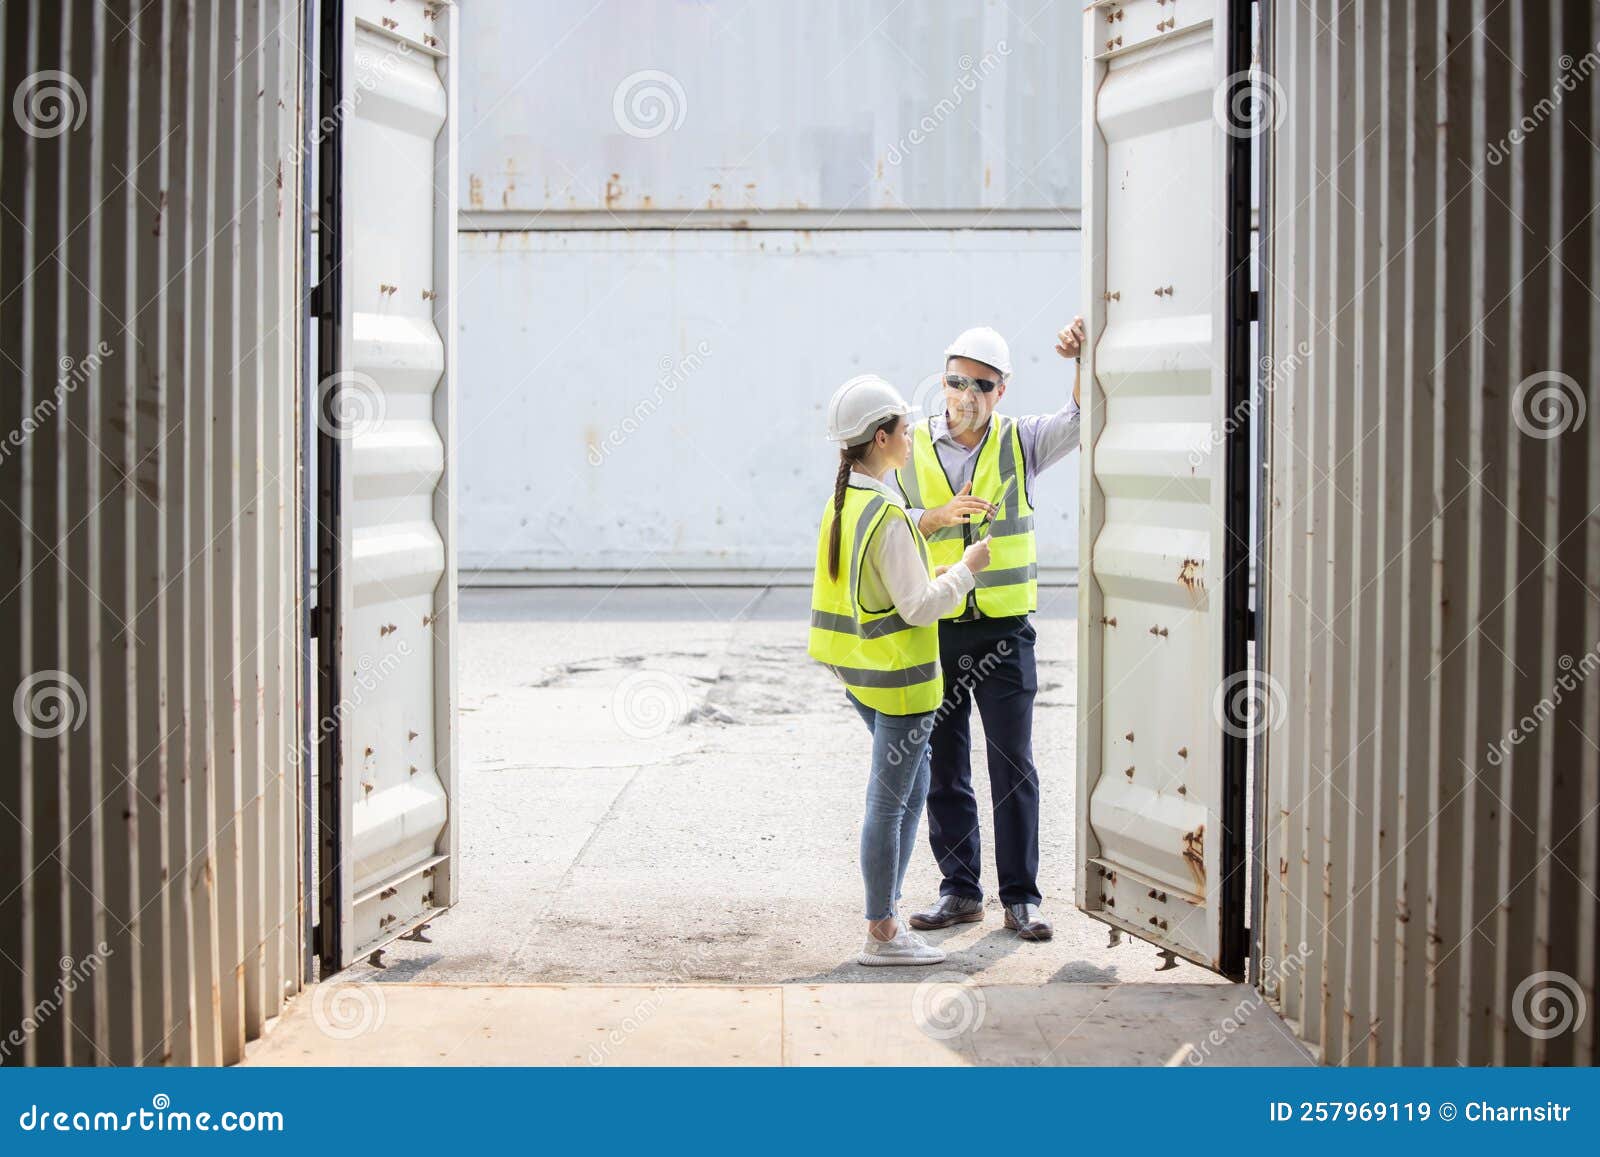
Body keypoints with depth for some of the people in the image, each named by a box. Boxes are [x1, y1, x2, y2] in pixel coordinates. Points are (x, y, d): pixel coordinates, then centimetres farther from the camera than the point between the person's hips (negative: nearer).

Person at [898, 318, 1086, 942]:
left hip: (1004, 630, -1)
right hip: (933, 631, 1)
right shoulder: (913, 447, 3)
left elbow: (1083, 418, -12)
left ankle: (1021, 896, 8)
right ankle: (960, 891, 18)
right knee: (943, 768, 8)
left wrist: (1083, 361, -28)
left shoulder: (1019, 441, 2)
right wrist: (938, 517, -17)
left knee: (1014, 767, 1)